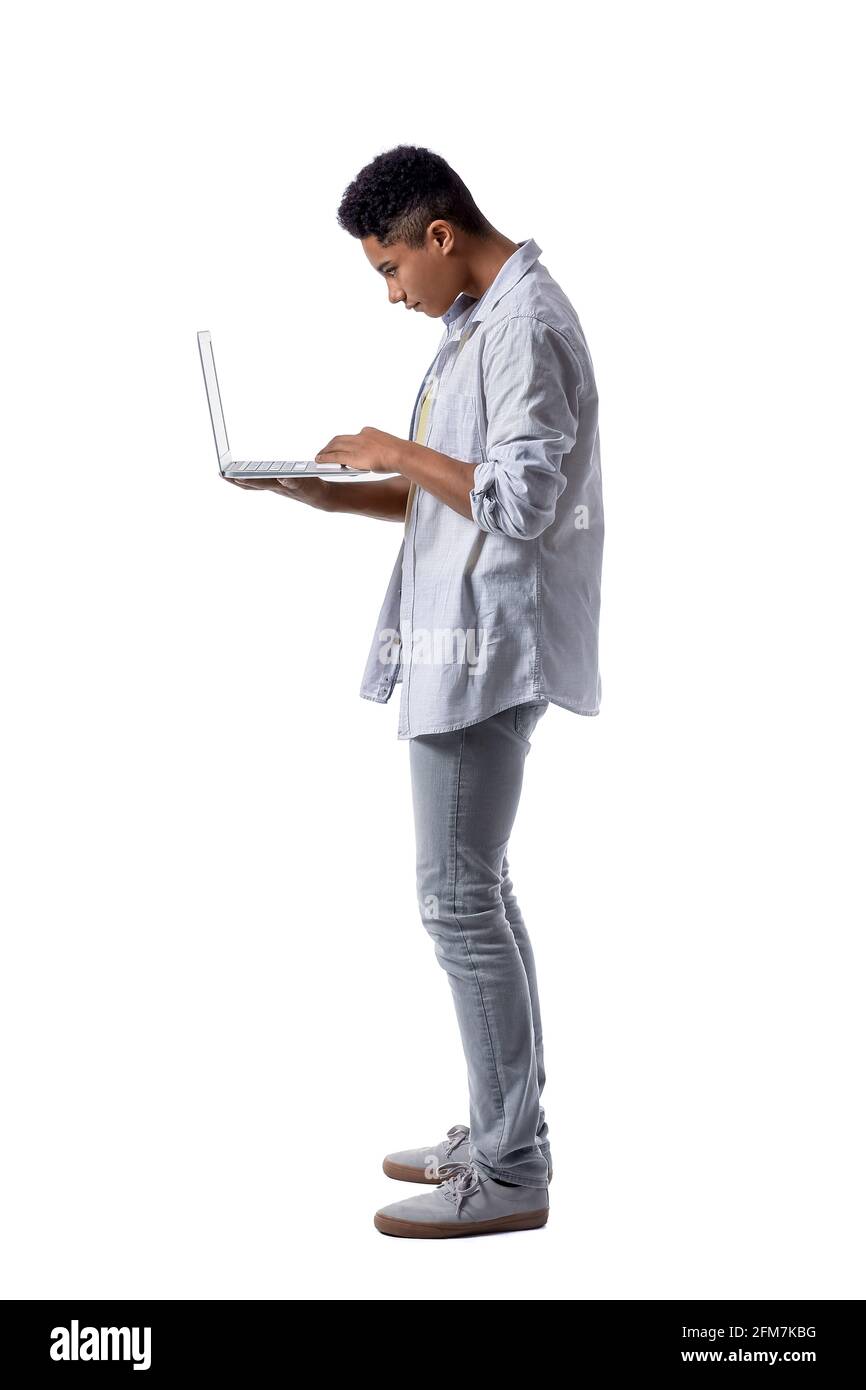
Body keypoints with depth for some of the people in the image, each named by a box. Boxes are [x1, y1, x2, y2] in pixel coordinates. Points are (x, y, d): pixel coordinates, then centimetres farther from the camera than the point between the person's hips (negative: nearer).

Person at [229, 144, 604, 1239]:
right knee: (477, 890, 14)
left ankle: (509, 1175, 3)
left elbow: (521, 501, -22)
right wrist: (328, 492, 10)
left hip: (487, 648, -11)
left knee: (459, 898, -7)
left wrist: (399, 451, -12)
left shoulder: (523, 324, -14)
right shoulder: (484, 320, 18)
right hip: (465, 645, 11)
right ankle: (504, 1133, 24)